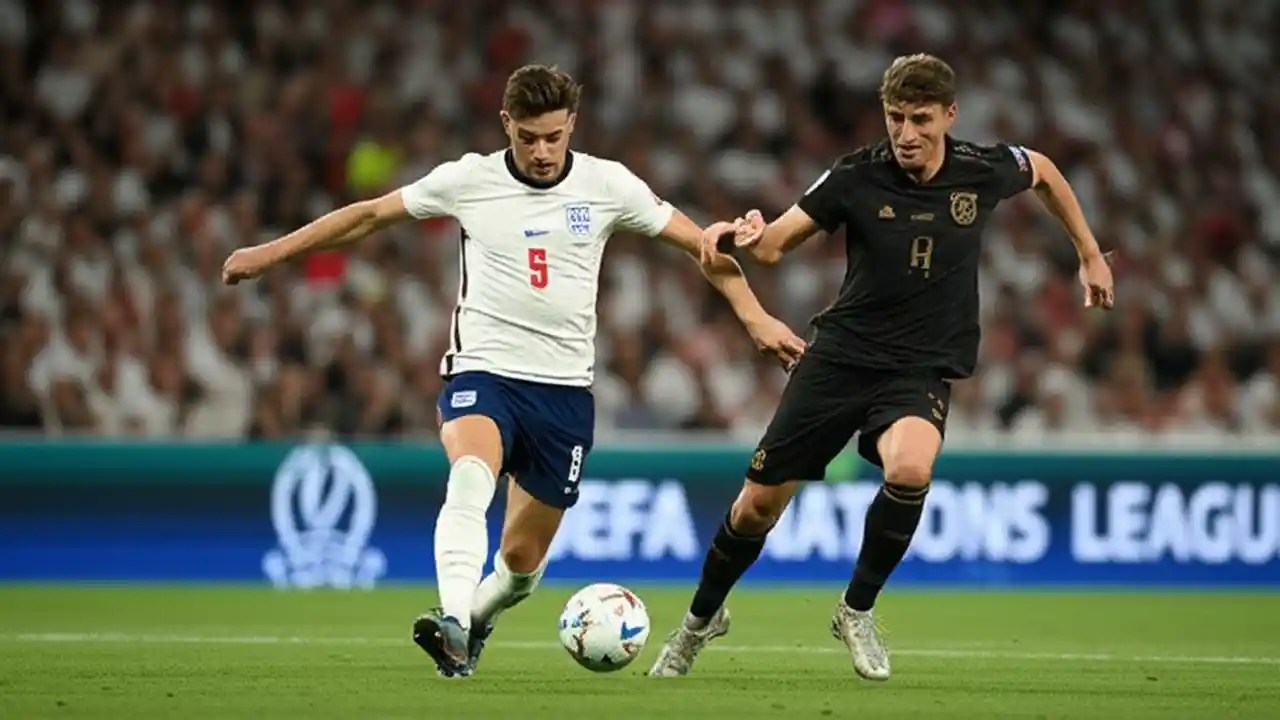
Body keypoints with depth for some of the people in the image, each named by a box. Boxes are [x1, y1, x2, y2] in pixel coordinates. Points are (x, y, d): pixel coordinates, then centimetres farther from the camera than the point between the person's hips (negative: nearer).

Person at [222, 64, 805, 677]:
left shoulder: (607, 185, -1)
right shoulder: (468, 180, -2)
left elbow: (698, 242, 8)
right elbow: (369, 215, 7)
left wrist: (754, 317, 0)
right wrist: (269, 254, 7)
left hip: (565, 389, 2)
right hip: (482, 373, -2)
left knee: (523, 557, 5)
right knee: (471, 476, -35)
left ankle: (475, 618, 38)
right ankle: (451, 622, -48)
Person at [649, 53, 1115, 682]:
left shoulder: (984, 171, -8)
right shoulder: (856, 177, -11)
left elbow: (1044, 171, 15)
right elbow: (777, 244, -7)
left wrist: (1090, 255, 19)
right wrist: (743, 237, -31)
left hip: (922, 369, -1)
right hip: (841, 353, 1)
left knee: (909, 468, -34)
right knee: (757, 506, 2)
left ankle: (857, 610, -10)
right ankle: (702, 618, 32)